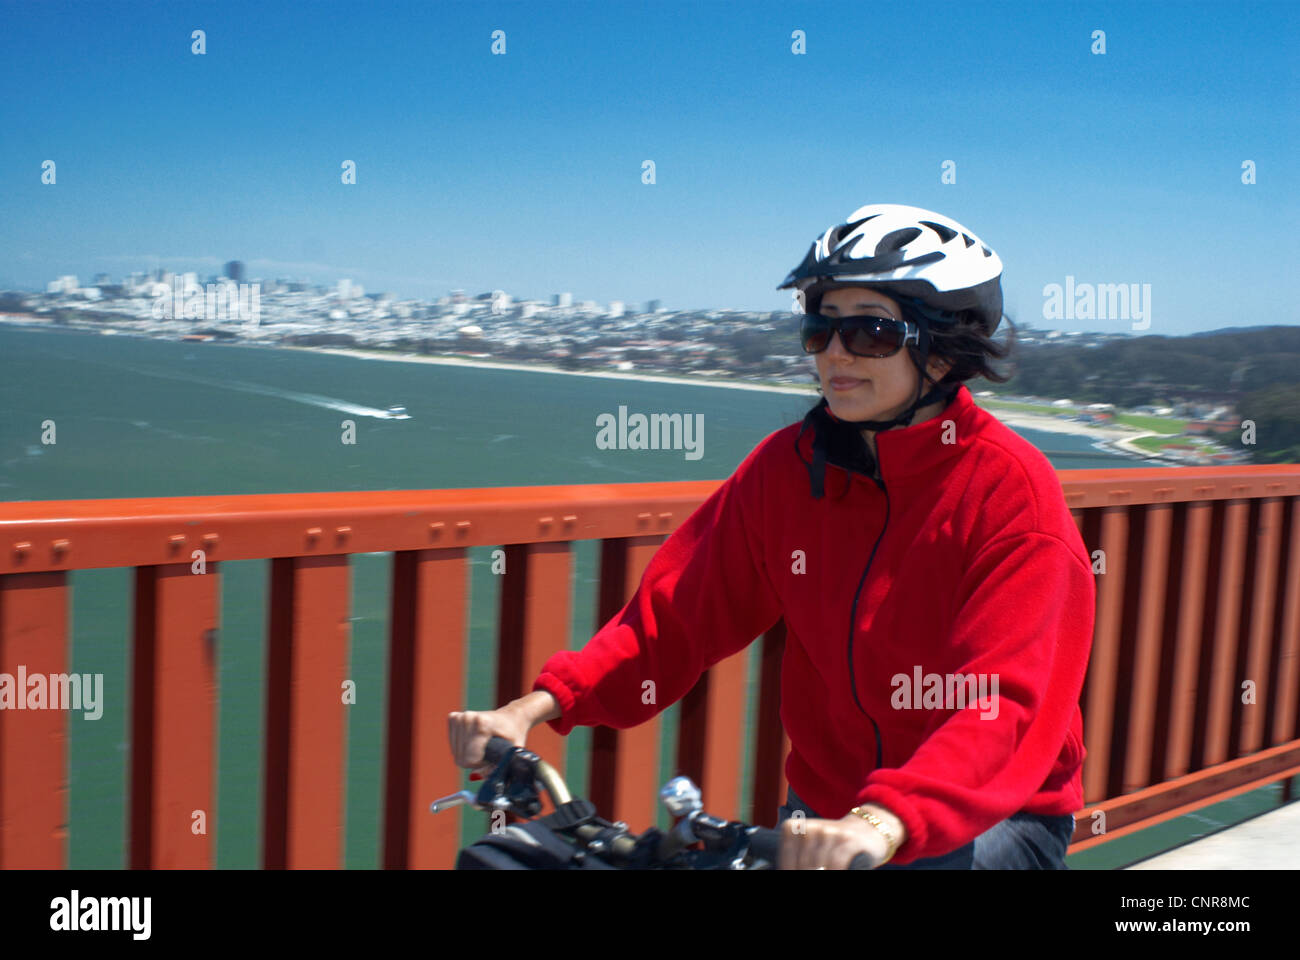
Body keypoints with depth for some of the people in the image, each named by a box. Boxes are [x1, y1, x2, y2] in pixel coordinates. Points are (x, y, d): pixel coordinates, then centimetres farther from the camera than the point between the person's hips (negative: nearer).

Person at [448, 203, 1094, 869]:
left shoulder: (1012, 491, -17)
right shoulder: (786, 467, -3)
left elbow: (1005, 704, -28)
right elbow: (678, 611, -4)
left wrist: (880, 825, -44)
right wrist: (538, 705, -18)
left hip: (992, 820, -4)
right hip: (825, 809, 5)